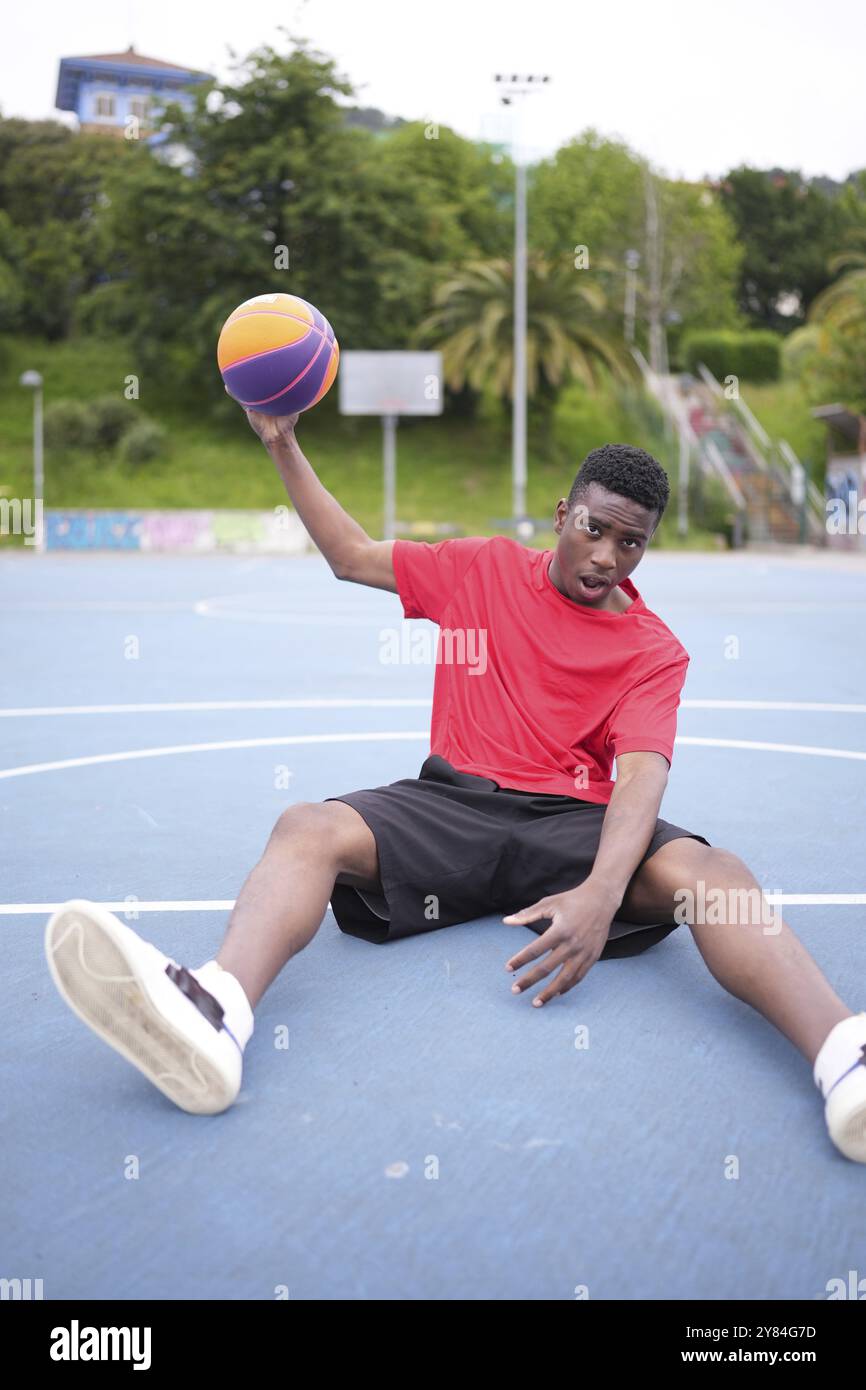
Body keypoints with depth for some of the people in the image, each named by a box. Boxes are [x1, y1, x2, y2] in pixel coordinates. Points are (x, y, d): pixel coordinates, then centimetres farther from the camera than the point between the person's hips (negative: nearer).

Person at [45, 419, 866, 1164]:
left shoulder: (654, 651, 4)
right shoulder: (484, 568, 13)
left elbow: (642, 774, -12)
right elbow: (351, 556, 20)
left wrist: (601, 894, -32)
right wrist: (283, 445, 12)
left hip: (572, 823, -1)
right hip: (451, 804, 2)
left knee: (707, 869, -33)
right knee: (307, 828, -29)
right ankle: (215, 1016, -58)